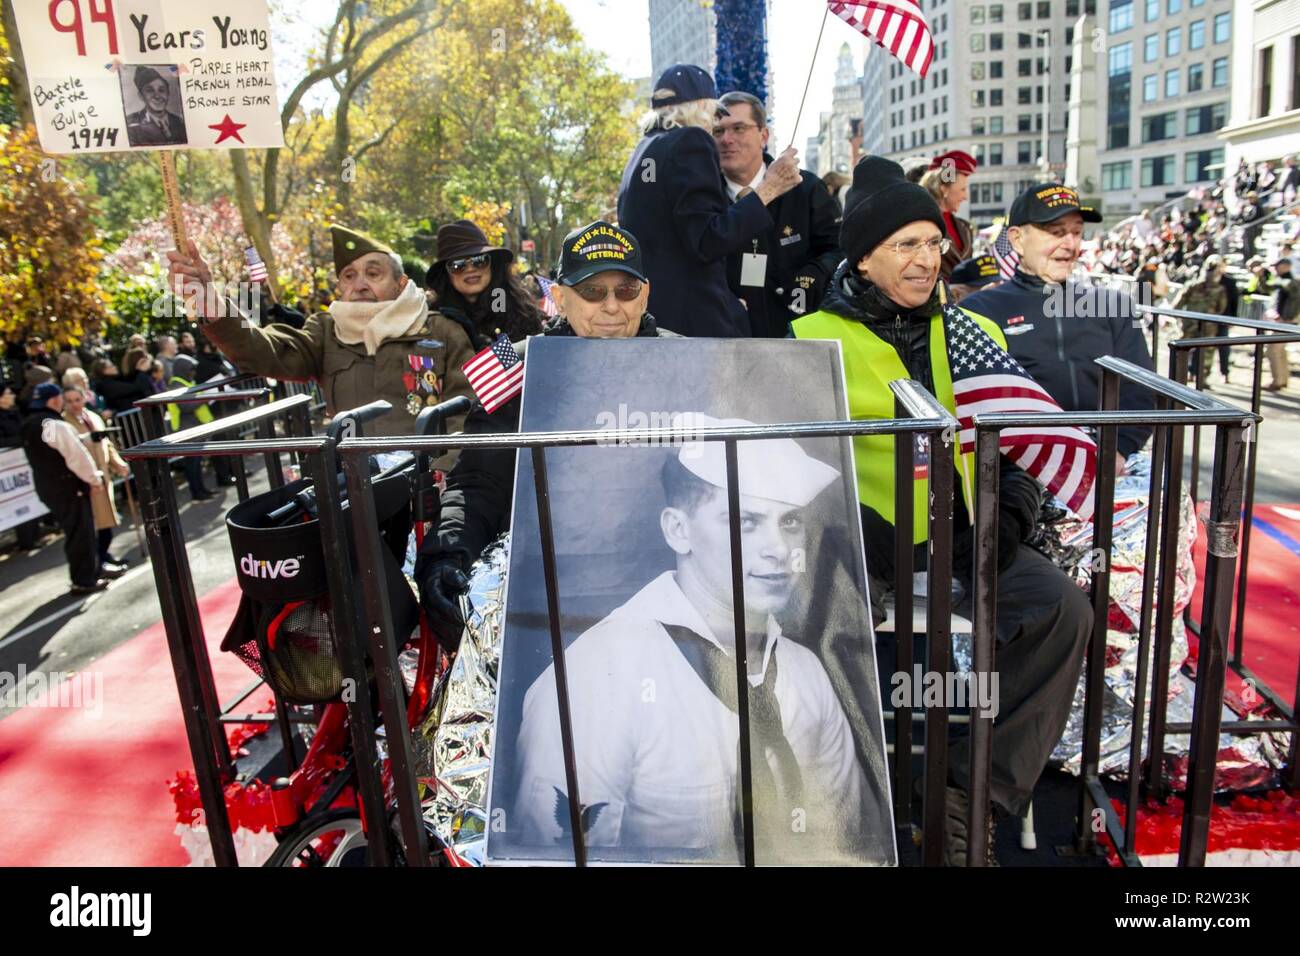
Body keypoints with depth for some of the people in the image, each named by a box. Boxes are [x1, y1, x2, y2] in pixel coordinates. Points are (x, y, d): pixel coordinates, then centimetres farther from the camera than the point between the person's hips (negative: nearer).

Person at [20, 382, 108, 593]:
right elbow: (77, 455, -21)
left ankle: (85, 575, 28)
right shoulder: (55, 425, -20)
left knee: (74, 532, 19)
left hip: (47, 488, 9)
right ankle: (85, 580, 5)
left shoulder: (29, 425, 11)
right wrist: (94, 478, -8)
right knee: (81, 533, 0)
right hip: (69, 488, -9)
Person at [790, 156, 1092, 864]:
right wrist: (851, 526, -15)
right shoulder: (813, 339, 3)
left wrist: (1011, 516, -1)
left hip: (964, 533, 4)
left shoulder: (977, 334, 14)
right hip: (861, 539, -3)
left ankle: (971, 788, -9)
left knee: (1064, 609, -20)